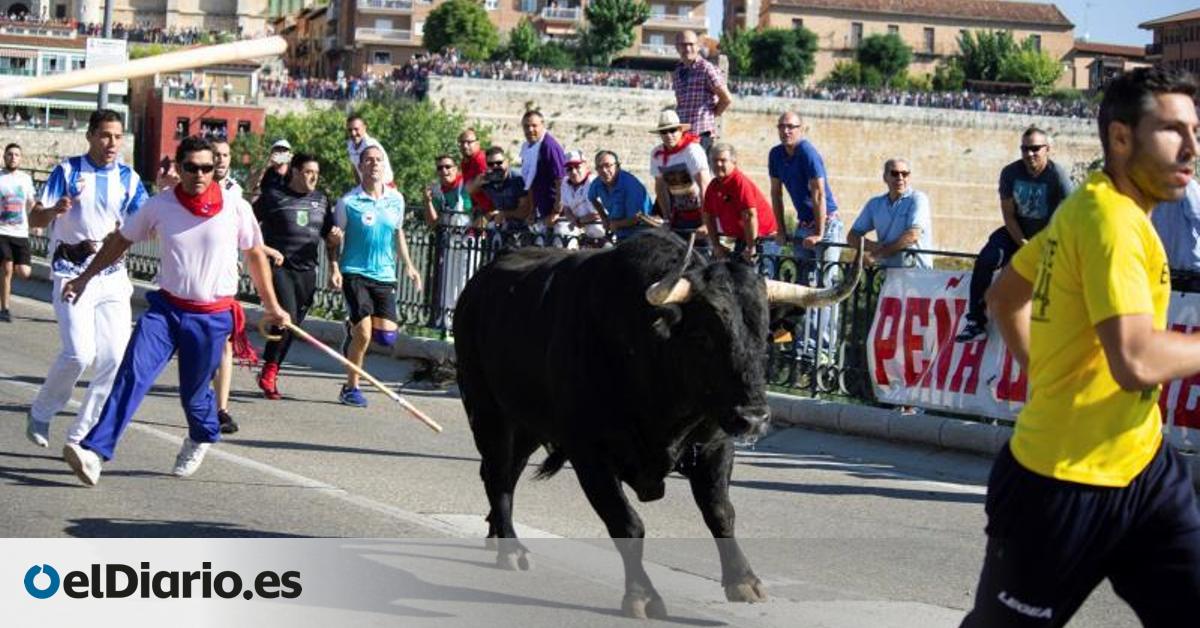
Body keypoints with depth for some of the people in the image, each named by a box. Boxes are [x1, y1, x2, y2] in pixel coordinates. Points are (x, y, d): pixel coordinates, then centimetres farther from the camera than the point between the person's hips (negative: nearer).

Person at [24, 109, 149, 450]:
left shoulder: (129, 178, 6)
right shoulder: (67, 171, -2)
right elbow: (34, 219, -6)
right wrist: (56, 210, -29)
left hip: (113, 275, 4)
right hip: (71, 272, -4)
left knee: (115, 357, -3)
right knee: (79, 353, -16)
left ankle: (82, 434, 9)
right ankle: (40, 413, 9)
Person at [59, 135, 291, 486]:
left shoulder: (236, 209, -6)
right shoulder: (160, 206, -3)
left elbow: (255, 255, 9)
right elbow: (121, 241, 11)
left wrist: (271, 306, 13)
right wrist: (85, 278, 11)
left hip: (213, 316, -1)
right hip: (166, 307, 1)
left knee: (194, 393, 5)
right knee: (133, 374, -17)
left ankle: (201, 438, 40)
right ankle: (95, 452, -23)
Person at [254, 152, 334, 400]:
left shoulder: (321, 199, 13)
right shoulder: (274, 196, -3)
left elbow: (329, 235, 20)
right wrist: (265, 249, -12)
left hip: (306, 270, 5)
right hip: (278, 266, -5)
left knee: (293, 326, 7)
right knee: (286, 318, -19)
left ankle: (269, 377, 21)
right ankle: (269, 372, -2)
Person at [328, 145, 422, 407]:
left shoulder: (396, 199, 6)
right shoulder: (348, 202, -6)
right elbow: (335, 239, 0)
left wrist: (408, 265, 17)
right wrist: (334, 269, -13)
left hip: (384, 275, 4)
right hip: (355, 274, -4)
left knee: (387, 335, -5)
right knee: (363, 334, -11)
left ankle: (354, 329, 28)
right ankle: (351, 388, 6)